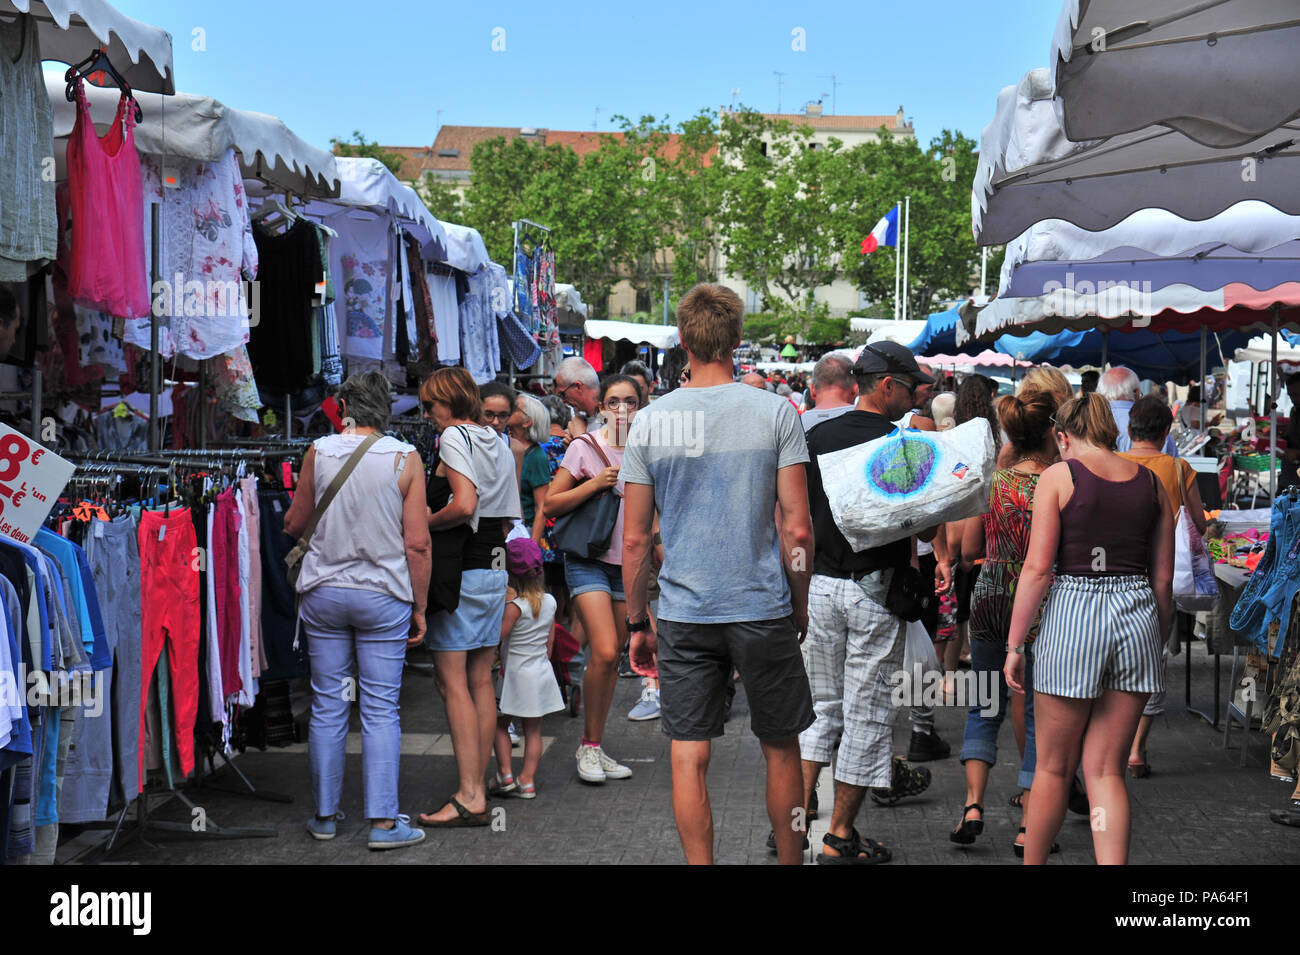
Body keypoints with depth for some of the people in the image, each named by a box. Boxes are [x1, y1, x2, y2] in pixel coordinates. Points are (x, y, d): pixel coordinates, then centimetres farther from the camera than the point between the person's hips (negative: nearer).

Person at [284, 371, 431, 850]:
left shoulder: (319, 451, -1)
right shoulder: (405, 458, -6)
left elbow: (295, 524, 10)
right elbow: (418, 543, -7)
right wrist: (420, 607, 2)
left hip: (324, 594, 2)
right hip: (383, 596, -2)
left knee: (327, 706, 9)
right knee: (381, 710, 2)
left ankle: (324, 815, 17)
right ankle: (383, 821, 0)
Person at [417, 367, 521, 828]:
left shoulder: (454, 437, -10)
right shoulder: (498, 443, 14)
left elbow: (464, 505, -22)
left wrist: (424, 523, -8)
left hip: (461, 572, -8)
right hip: (494, 569, 8)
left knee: (452, 682, -6)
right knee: (481, 681, 10)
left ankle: (468, 798, -9)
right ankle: (477, 788, 14)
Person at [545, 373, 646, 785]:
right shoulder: (584, 447, -5)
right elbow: (551, 505, -6)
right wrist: (596, 484, -15)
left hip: (628, 564, 4)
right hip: (589, 561, -4)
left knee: (612, 657, 6)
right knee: (604, 652, -17)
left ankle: (595, 747, 18)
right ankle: (589, 744, -2)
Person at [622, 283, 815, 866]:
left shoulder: (650, 422, -1)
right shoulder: (775, 413, -5)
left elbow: (635, 539, 1)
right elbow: (797, 529, -7)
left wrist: (637, 623, 10)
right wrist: (800, 605, 7)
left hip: (683, 615, 1)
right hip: (764, 610, 0)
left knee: (689, 759, 4)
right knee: (781, 751, 13)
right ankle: (789, 860, 23)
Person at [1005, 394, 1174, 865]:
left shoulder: (1058, 476, -2)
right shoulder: (1150, 482, 10)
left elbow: (1038, 568, -9)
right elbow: (1164, 578, 10)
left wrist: (1014, 644, -5)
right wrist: (1157, 642, 20)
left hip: (1073, 613, -4)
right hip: (1138, 615, 4)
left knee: (1053, 767, 10)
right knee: (1105, 770, 7)